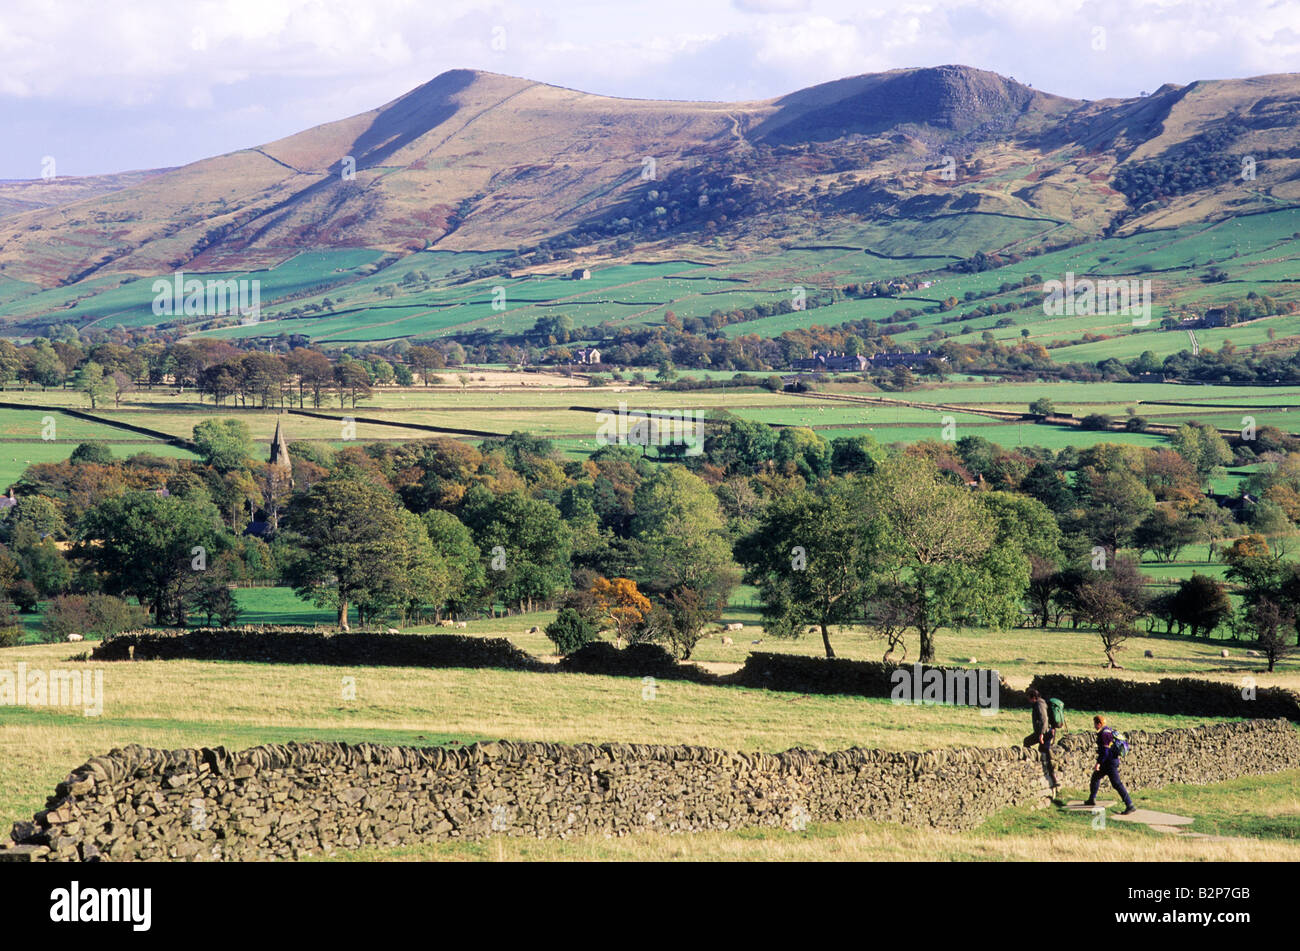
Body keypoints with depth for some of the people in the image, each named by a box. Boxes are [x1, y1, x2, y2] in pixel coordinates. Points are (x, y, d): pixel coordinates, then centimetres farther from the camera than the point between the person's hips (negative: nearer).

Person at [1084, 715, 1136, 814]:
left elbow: (1105, 750, -23)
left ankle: (1130, 806, -15)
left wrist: (1098, 763, -21)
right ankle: (1092, 799, 38)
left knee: (1117, 784, -12)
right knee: (1095, 777, 25)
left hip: (1110, 762, -11)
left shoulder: (1104, 734, -18)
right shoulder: (1109, 731, 12)